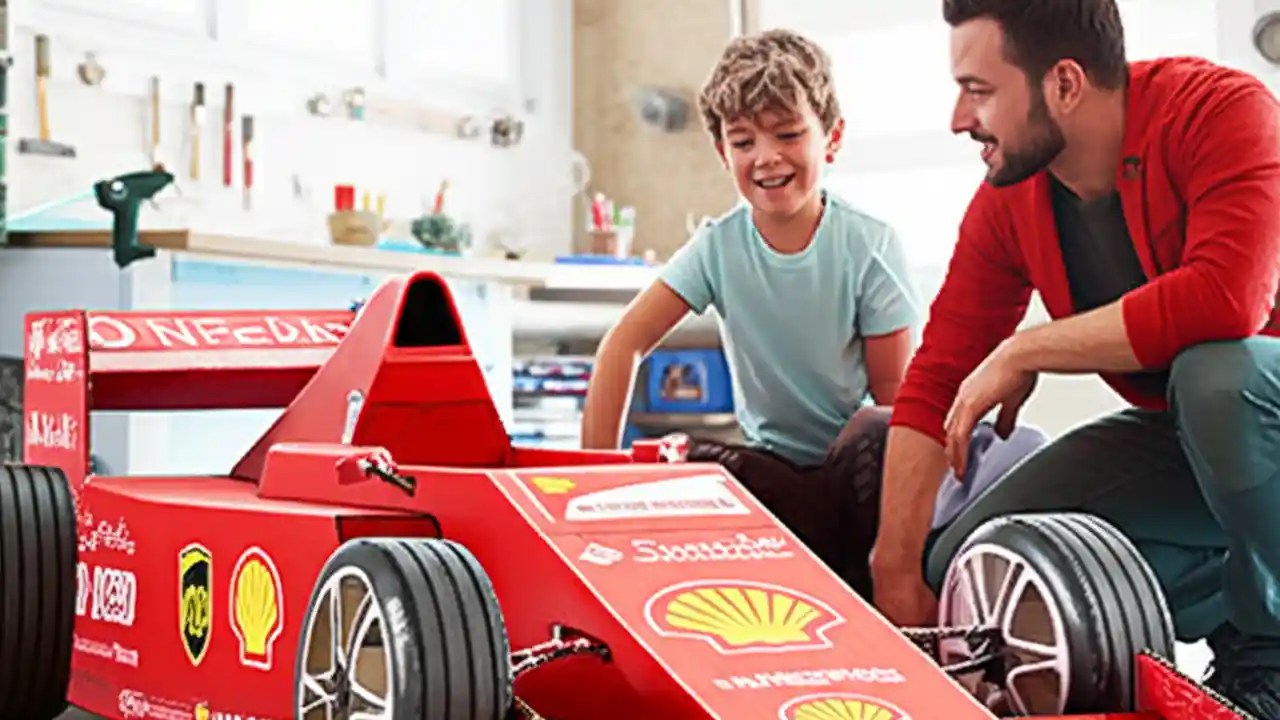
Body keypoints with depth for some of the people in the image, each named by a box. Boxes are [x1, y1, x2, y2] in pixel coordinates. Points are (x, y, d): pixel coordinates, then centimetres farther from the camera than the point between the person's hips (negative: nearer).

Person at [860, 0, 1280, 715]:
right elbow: (936, 382, -6)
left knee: (1216, 371, -39)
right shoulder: (1007, 201, -6)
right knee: (962, 565, -9)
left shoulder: (1222, 110, -23)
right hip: (1175, 430, 6)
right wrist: (897, 575, -12)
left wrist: (1022, 352, -27)